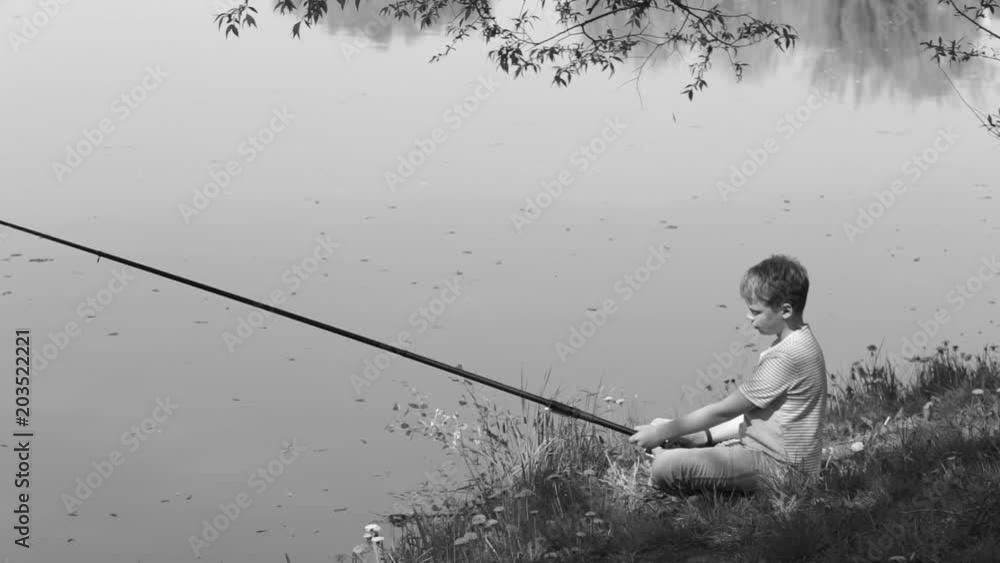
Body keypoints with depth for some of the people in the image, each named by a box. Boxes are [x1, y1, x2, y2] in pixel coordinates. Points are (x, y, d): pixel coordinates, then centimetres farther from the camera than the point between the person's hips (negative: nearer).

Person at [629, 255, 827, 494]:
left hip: (777, 467, -11)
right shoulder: (793, 345, 13)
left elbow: (723, 411, -16)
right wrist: (704, 437, 7)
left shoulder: (788, 356, -21)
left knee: (666, 467, -28)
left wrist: (662, 433, -8)